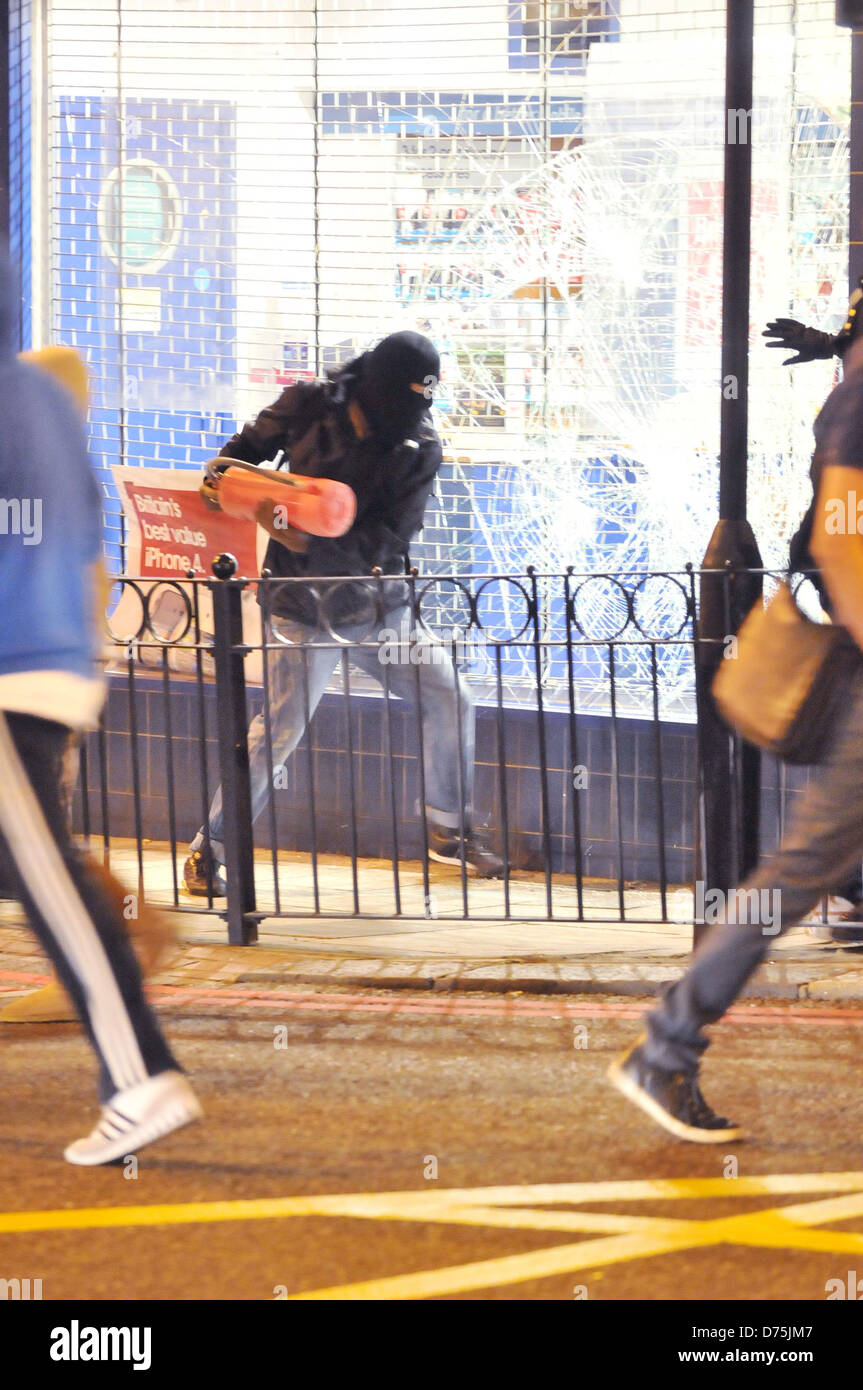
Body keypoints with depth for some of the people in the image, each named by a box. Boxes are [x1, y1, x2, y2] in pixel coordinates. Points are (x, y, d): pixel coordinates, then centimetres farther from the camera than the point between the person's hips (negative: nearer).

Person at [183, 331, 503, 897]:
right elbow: (250, 446, 8)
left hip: (379, 603, 4)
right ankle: (209, 850, -5)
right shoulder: (310, 406, -8)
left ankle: (450, 830, 24)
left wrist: (311, 542, -27)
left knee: (450, 700, 3)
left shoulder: (420, 449, -6)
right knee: (283, 725, -14)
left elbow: (388, 538, -14)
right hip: (304, 604, -4)